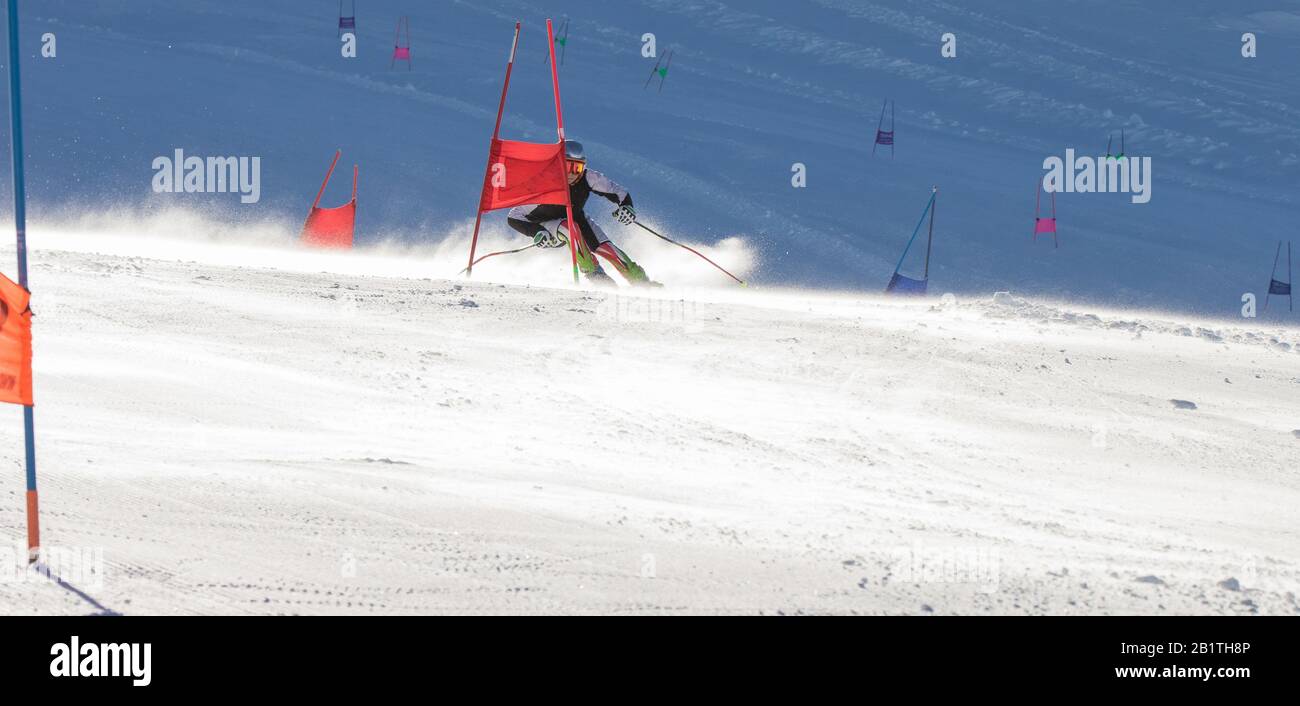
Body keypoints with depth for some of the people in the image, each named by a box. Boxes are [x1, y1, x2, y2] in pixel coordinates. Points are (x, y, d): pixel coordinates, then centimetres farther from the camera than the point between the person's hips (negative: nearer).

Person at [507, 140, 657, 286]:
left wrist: (626, 207, -34)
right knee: (570, 226, -34)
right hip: (547, 227, -3)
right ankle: (593, 272, -27)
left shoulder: (588, 178, -24)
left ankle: (639, 280, -12)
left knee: (605, 247, -18)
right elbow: (514, 218, -27)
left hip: (577, 220, 3)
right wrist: (536, 233, -41)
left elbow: (619, 193, -13)